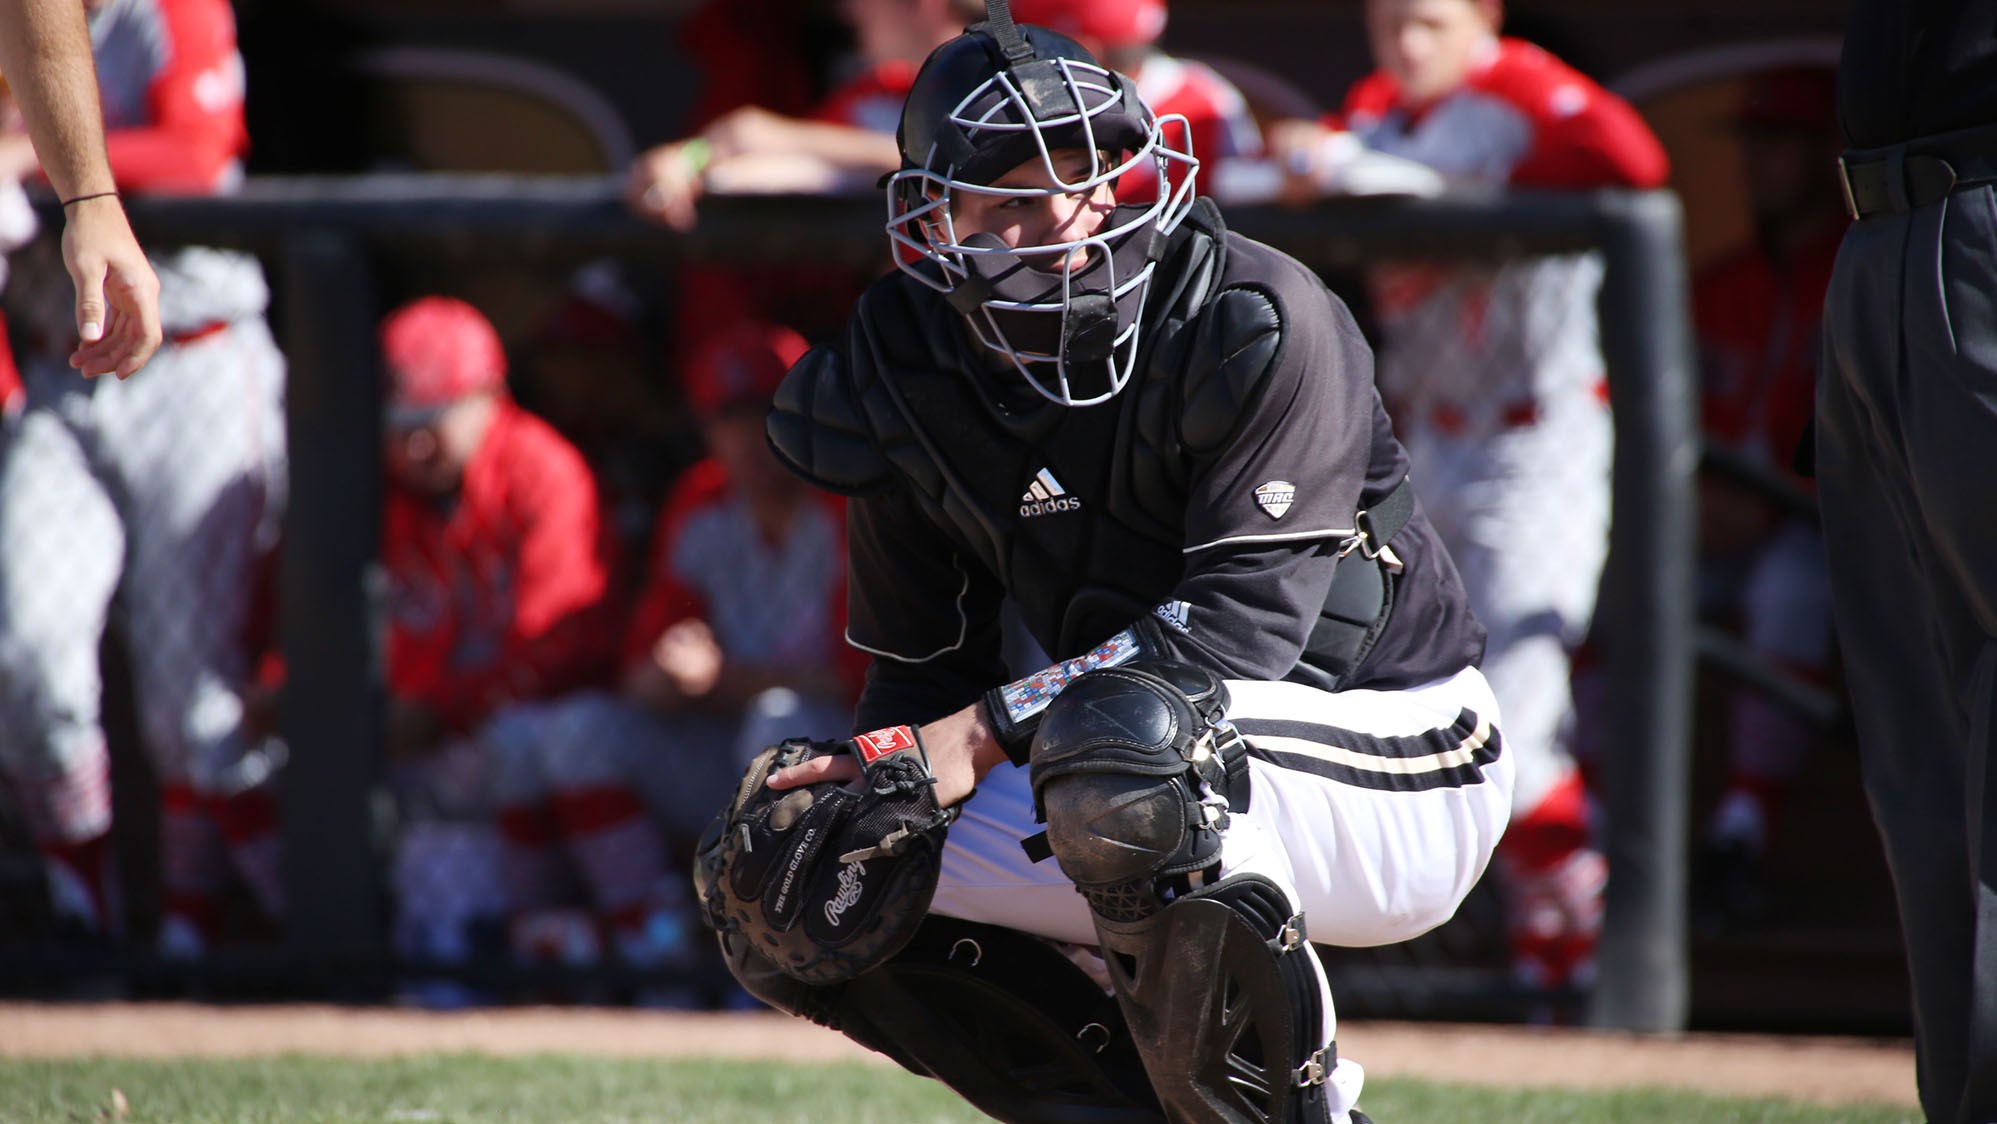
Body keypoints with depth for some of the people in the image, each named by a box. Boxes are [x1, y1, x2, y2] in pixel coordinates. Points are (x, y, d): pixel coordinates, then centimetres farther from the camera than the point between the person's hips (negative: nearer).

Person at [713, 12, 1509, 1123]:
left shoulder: (1255, 321, -20)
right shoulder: (906, 380, -2)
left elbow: (1246, 619, -26)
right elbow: (927, 665, 6)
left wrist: (982, 732, -30)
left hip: (1403, 781, -7)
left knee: (1121, 739, -38)